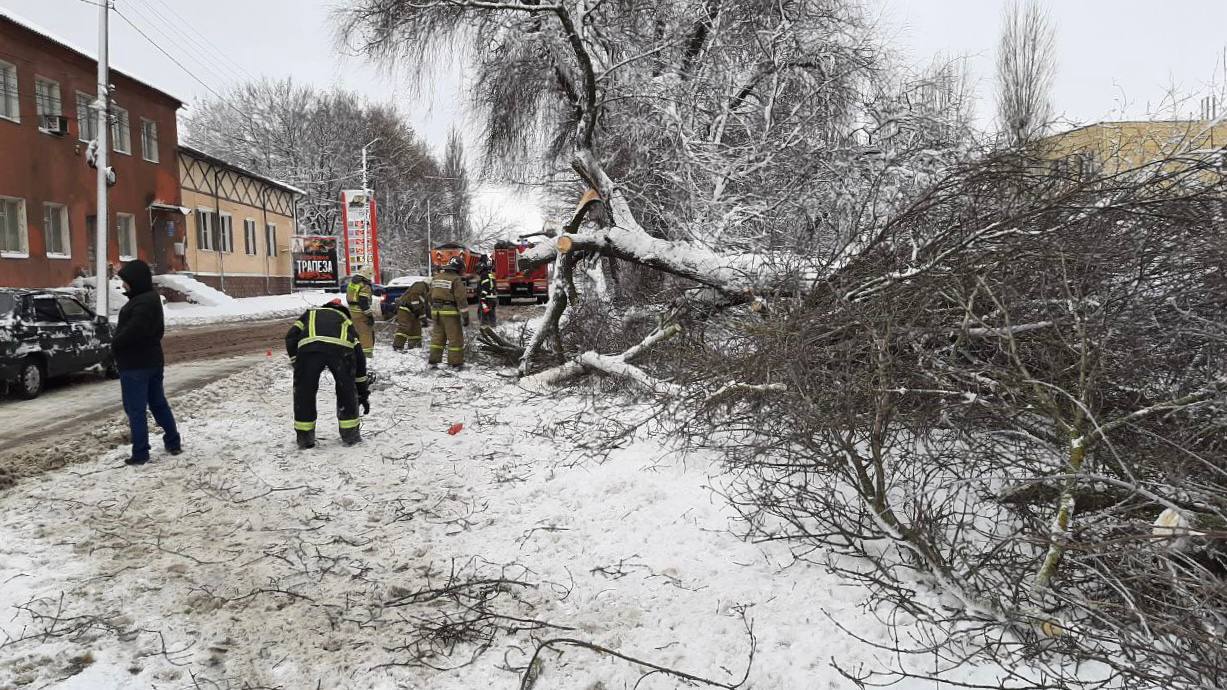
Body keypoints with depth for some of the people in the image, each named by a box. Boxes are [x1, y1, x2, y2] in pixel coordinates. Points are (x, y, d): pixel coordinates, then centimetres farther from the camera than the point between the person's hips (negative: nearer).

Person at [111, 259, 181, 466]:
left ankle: (140, 454, 2)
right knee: (158, 403, 17)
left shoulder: (143, 303, -21)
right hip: (153, 361, 10)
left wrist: (115, 344, -11)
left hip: (135, 364, -10)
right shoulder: (151, 298, 11)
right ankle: (173, 443, 24)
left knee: (135, 409, -2)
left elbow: (132, 332, -29)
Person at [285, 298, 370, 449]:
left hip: (309, 346, 0)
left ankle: (304, 437, 23)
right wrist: (363, 394, 43)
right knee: (347, 390, 22)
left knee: (304, 391, 18)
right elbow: (359, 358, 38)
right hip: (341, 348, 1)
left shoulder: (310, 313, 40)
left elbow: (291, 337, 20)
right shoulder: (346, 320, 40)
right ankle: (350, 434, 28)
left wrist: (297, 365, 26)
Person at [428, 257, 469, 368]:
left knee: (437, 336, 13)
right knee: (455, 338, -1)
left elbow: (431, 296, 18)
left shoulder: (436, 277, 12)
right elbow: (461, 298, -14)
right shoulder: (456, 279, -11)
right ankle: (456, 363, 0)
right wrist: (465, 316, -11)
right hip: (450, 312, -7)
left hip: (437, 311, 7)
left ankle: (433, 361, 13)